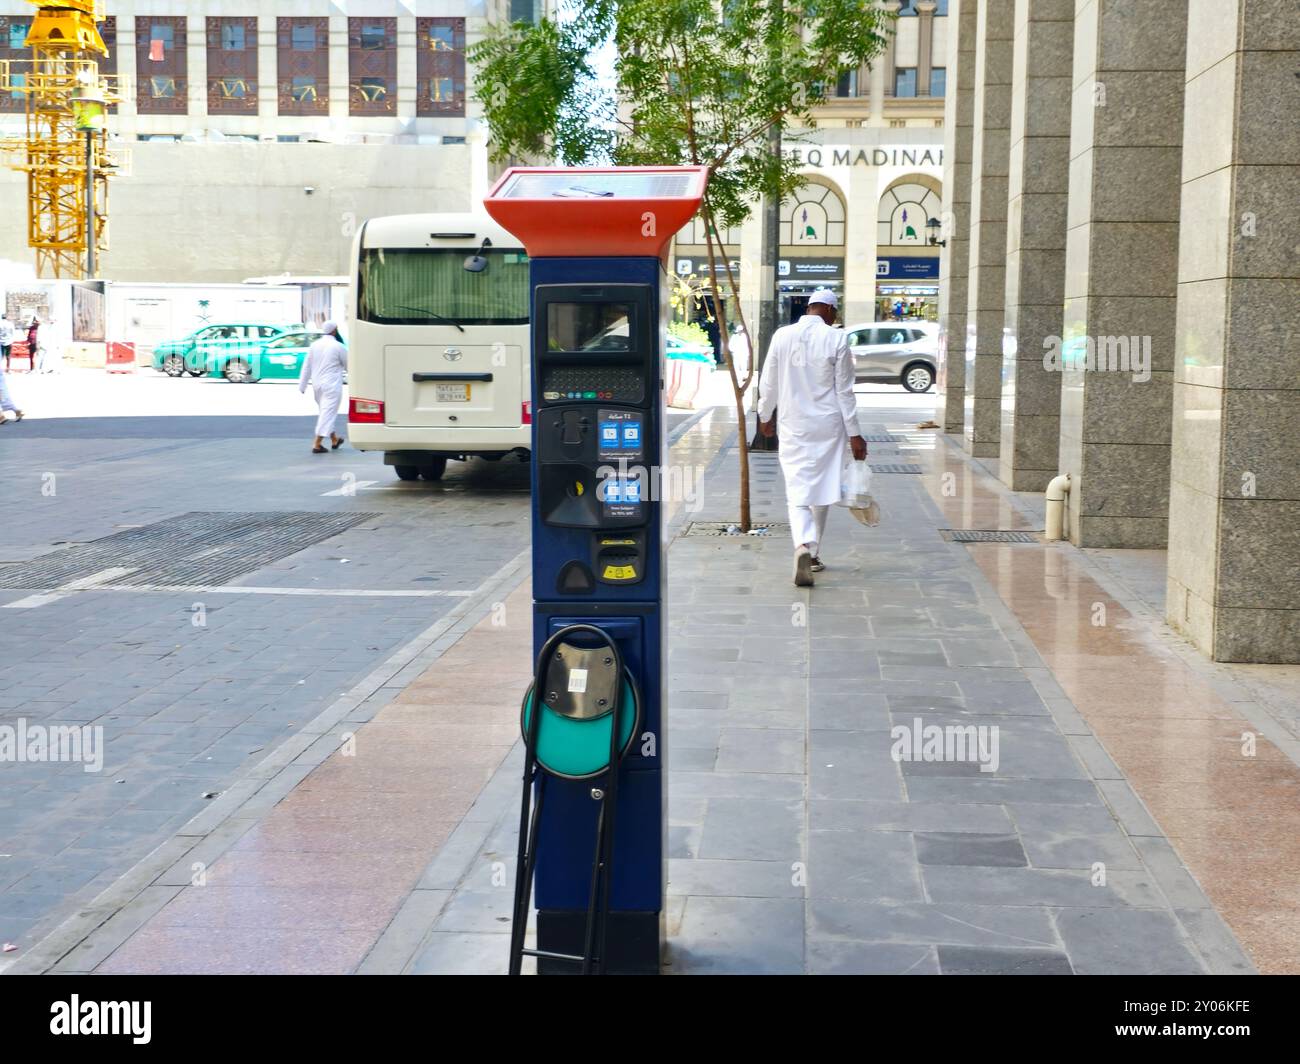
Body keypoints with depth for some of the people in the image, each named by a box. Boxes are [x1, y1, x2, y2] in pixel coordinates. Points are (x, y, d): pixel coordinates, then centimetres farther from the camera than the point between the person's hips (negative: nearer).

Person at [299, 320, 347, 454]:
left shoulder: (314, 345, 5)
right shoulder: (338, 346, -11)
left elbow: (306, 367, 6)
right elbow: (348, 365, -2)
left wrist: (302, 386, 11)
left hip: (317, 385, 7)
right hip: (332, 385, -7)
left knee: (327, 413, 20)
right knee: (327, 414, -5)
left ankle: (335, 440, 32)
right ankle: (317, 445, -10)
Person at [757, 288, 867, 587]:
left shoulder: (782, 335, -1)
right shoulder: (836, 339, -8)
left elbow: (768, 383, 6)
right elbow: (844, 390, -6)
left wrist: (765, 416, 22)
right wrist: (854, 434, -1)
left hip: (793, 425, 1)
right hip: (828, 426, -1)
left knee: (797, 492, 1)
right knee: (822, 490, 14)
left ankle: (803, 547, -24)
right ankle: (814, 554, 22)